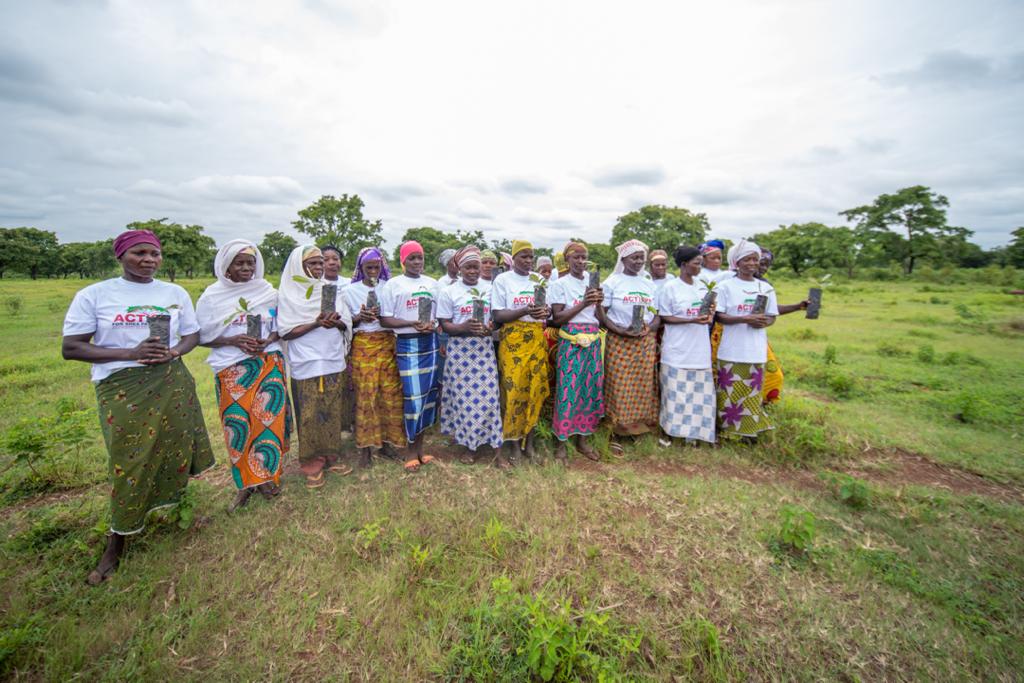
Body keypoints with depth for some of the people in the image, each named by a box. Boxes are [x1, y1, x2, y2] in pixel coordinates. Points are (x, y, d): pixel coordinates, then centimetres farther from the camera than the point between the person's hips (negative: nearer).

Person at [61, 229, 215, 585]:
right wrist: (131, 353, -18)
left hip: (172, 384, 3)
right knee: (130, 464, 1)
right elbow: (70, 348, -4)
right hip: (121, 390, -2)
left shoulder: (176, 293, 8)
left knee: (173, 454, 7)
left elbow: (192, 336, 13)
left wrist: (173, 352, -9)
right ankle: (115, 547, 20)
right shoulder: (94, 295, 0)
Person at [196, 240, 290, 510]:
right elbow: (202, 336, 3)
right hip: (232, 369, 0)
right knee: (238, 422, 2)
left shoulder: (268, 291, 5)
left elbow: (281, 325, 10)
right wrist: (233, 341, -14)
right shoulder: (212, 295, 3)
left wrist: (268, 340, -10)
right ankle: (246, 480, 19)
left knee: (268, 417, -2)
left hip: (269, 363, 1)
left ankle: (265, 474, 16)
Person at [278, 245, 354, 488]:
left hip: (333, 363, 3)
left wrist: (336, 322, -15)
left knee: (333, 413, 9)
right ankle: (312, 464, 17)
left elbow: (347, 323, 8)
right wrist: (316, 324, -19)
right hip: (306, 366, -3)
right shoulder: (288, 294, -1)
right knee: (310, 416, 3)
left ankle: (331, 457, 24)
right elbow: (285, 332, -7)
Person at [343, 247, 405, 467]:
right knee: (365, 395, -1)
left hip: (387, 344, 2)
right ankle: (365, 447, 12)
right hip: (363, 346, -1)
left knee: (390, 393, 2)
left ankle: (386, 442, 17)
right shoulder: (351, 290, 6)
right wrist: (359, 317, -13)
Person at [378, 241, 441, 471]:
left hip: (430, 343, 4)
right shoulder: (392, 284, 0)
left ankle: (420, 445, 24)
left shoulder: (433, 283, 13)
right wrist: (412, 323, -18)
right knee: (413, 396, -5)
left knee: (428, 393, 8)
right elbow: (385, 319, -5)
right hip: (407, 344, -4)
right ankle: (412, 450, 13)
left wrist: (432, 323, -4)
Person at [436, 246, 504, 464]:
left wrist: (490, 327, -10)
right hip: (460, 350, -1)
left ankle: (496, 447, 7)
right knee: (464, 396, 2)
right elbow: (445, 325, -2)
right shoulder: (448, 292, 1)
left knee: (489, 396, -1)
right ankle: (469, 445, 18)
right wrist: (464, 327, -21)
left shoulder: (490, 289, 7)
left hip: (485, 348, 1)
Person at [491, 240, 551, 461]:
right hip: (513, 340, -4)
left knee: (535, 388, 5)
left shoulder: (540, 280, 12)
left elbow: (551, 308, 15)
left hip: (537, 339, 4)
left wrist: (546, 312, -10)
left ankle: (529, 441, 20)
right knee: (513, 389, -4)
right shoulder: (502, 280, 0)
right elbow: (497, 315, -7)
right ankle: (515, 442, 13)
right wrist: (524, 311, -21)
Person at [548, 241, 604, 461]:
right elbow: (557, 318, -9)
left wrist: (598, 303, -5)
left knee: (590, 388, 7)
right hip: (571, 341, -5)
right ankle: (561, 442, 10)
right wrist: (583, 304, -16)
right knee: (568, 390, -4)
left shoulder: (592, 281, 13)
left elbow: (598, 317, 16)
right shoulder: (560, 284, -2)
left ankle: (582, 439, 22)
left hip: (593, 340, 5)